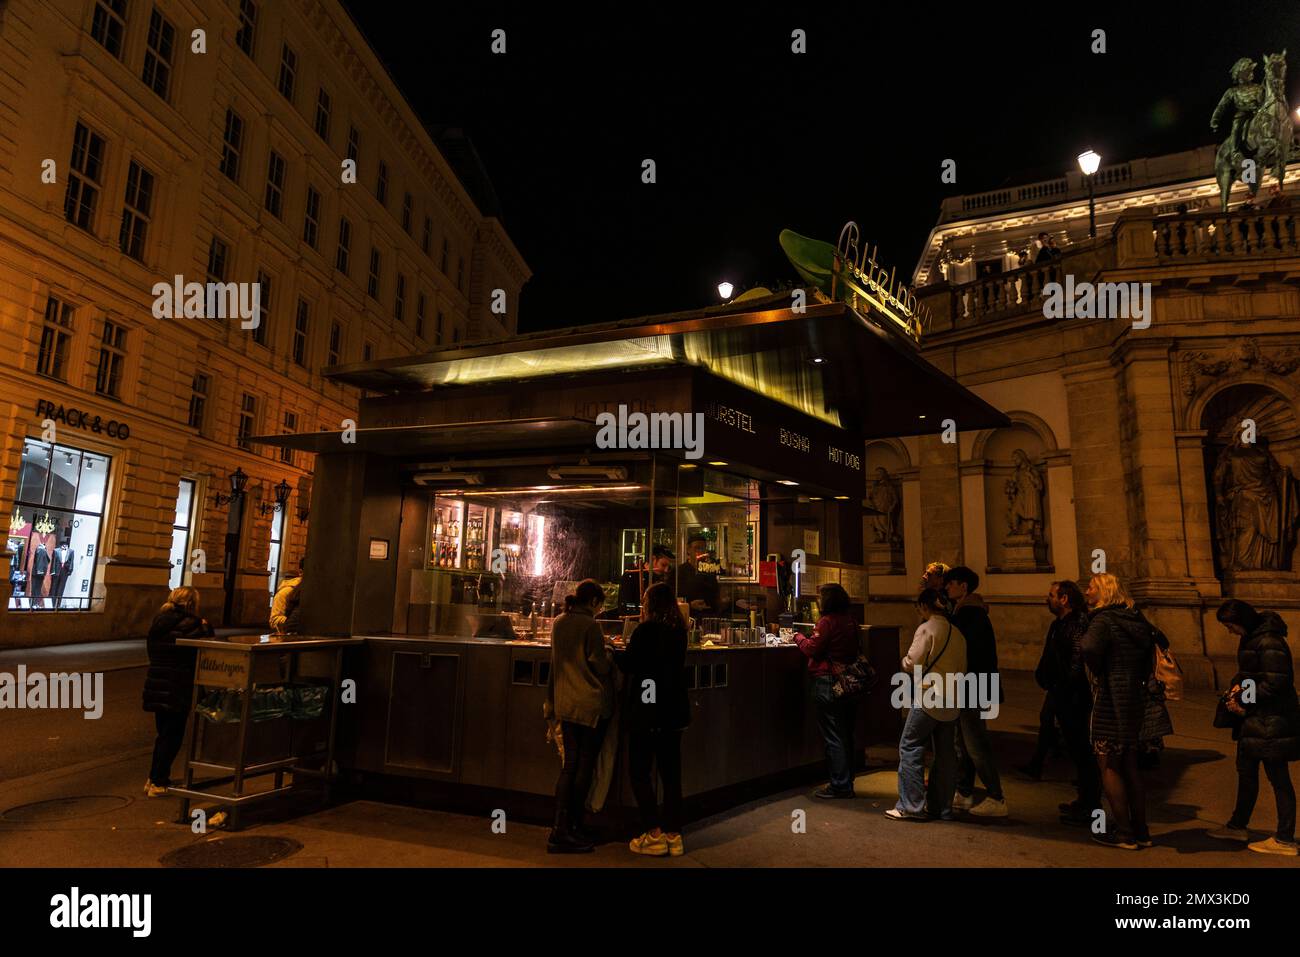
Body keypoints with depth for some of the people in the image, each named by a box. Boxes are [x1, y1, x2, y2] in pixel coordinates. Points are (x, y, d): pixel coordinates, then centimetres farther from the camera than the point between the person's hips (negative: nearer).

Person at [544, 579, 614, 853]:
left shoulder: (558, 623, 7)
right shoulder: (590, 625, -15)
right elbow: (600, 666, -12)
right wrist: (609, 654, 6)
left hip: (565, 704, 7)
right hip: (591, 704, -7)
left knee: (569, 765, 11)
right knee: (585, 766, 4)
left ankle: (561, 830, 12)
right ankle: (573, 829, 10)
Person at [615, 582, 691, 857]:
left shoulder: (645, 630, -15)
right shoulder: (679, 631, 5)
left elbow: (628, 665, -7)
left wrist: (616, 650, 12)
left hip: (646, 710, -6)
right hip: (673, 710, 7)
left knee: (639, 771, 6)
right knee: (670, 772, 12)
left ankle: (654, 834, 5)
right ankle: (673, 834, 17)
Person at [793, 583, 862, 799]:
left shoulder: (827, 621, -14)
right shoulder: (851, 621, 9)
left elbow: (812, 649, -14)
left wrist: (798, 637, 4)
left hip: (827, 682, -8)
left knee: (833, 736, -1)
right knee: (845, 735, 15)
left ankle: (839, 786, 4)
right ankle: (847, 784, 24)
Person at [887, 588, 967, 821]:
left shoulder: (927, 628, -12)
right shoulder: (957, 633, 10)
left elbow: (913, 664, -15)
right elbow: (962, 669, 14)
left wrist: (904, 661, 5)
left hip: (928, 698, -8)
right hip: (951, 701, 8)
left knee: (910, 747, -1)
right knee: (945, 753, 12)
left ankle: (911, 806, -1)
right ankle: (942, 807, 20)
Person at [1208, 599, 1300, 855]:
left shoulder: (1269, 642, -21)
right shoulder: (1251, 638, 9)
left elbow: (1275, 683, -23)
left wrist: (1244, 702, -16)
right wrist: (1238, 685, 0)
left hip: (1272, 721, -10)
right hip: (1255, 719, 10)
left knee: (1279, 778, 2)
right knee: (1246, 771, 18)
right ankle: (1238, 826, 30)